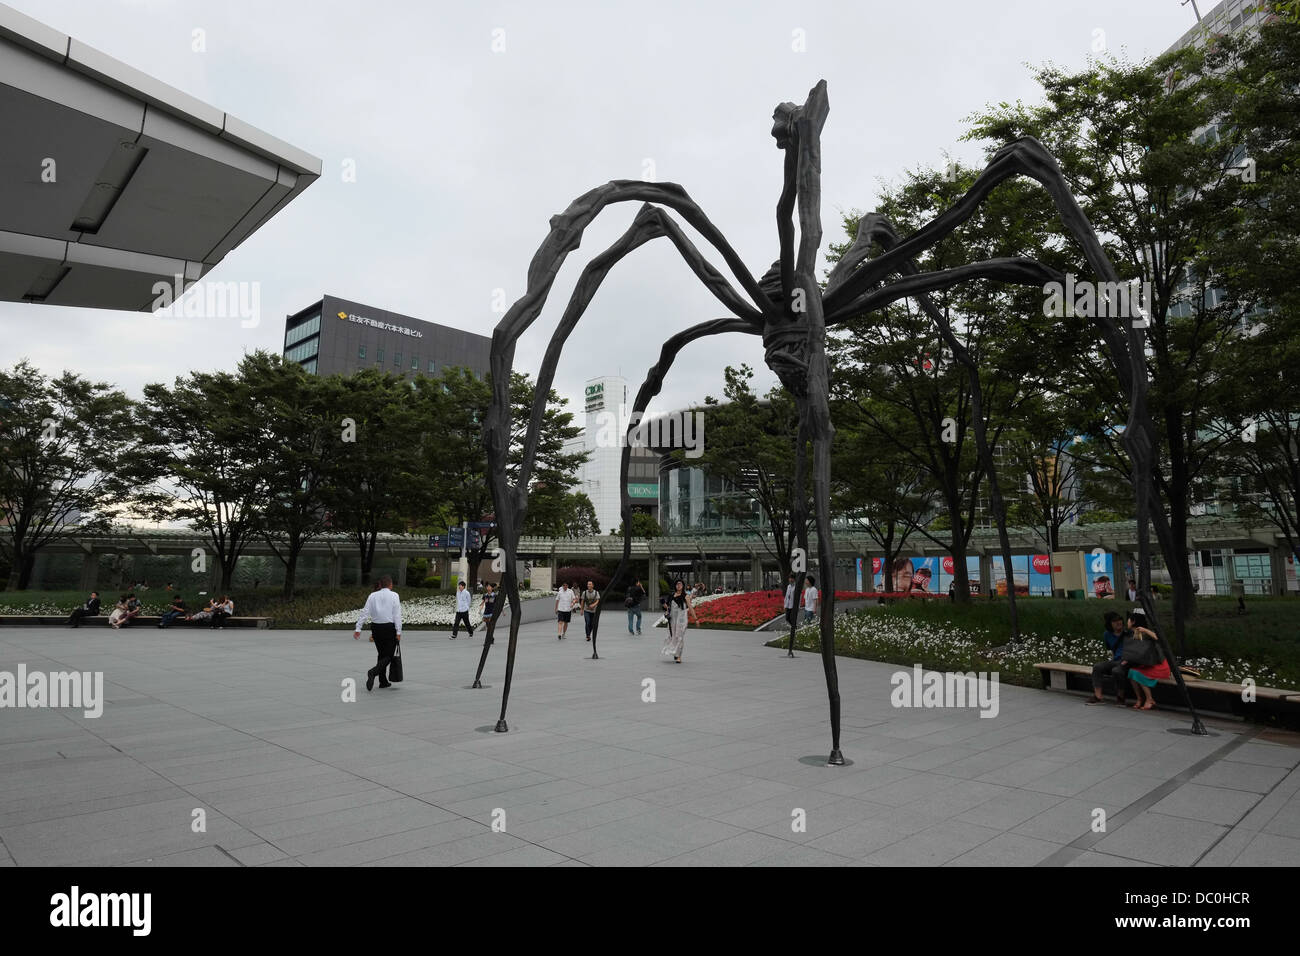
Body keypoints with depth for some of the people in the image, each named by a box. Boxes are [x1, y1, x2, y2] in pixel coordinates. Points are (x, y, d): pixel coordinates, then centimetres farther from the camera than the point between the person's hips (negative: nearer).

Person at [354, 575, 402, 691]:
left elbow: (365, 612, 0)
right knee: (388, 656, 2)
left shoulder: (373, 595, 7)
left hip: (376, 627, 4)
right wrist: (398, 632, -9)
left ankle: (383, 681, 19)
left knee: (381, 654, 17)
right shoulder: (394, 595, -3)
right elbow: (397, 614, -9)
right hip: (389, 628, -4)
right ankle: (373, 672, -22)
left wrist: (358, 629, 0)